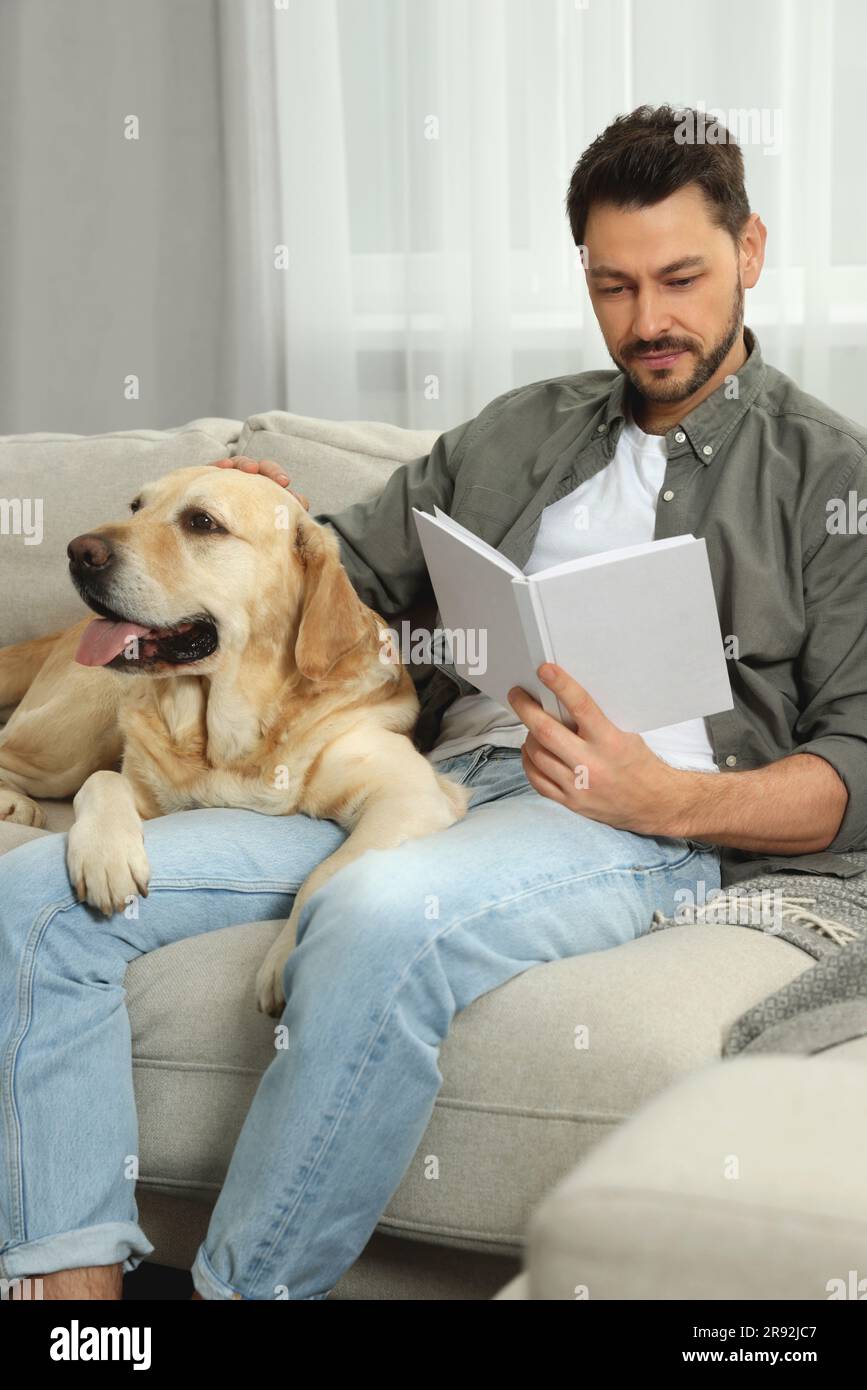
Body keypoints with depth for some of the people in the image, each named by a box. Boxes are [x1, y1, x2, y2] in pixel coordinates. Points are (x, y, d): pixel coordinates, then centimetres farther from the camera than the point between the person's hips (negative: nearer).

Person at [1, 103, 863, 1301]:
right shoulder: (526, 429, 26)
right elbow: (357, 565, 28)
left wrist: (668, 798, -17)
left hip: (651, 831, -6)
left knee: (382, 913, -41)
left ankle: (241, 1286, -26)